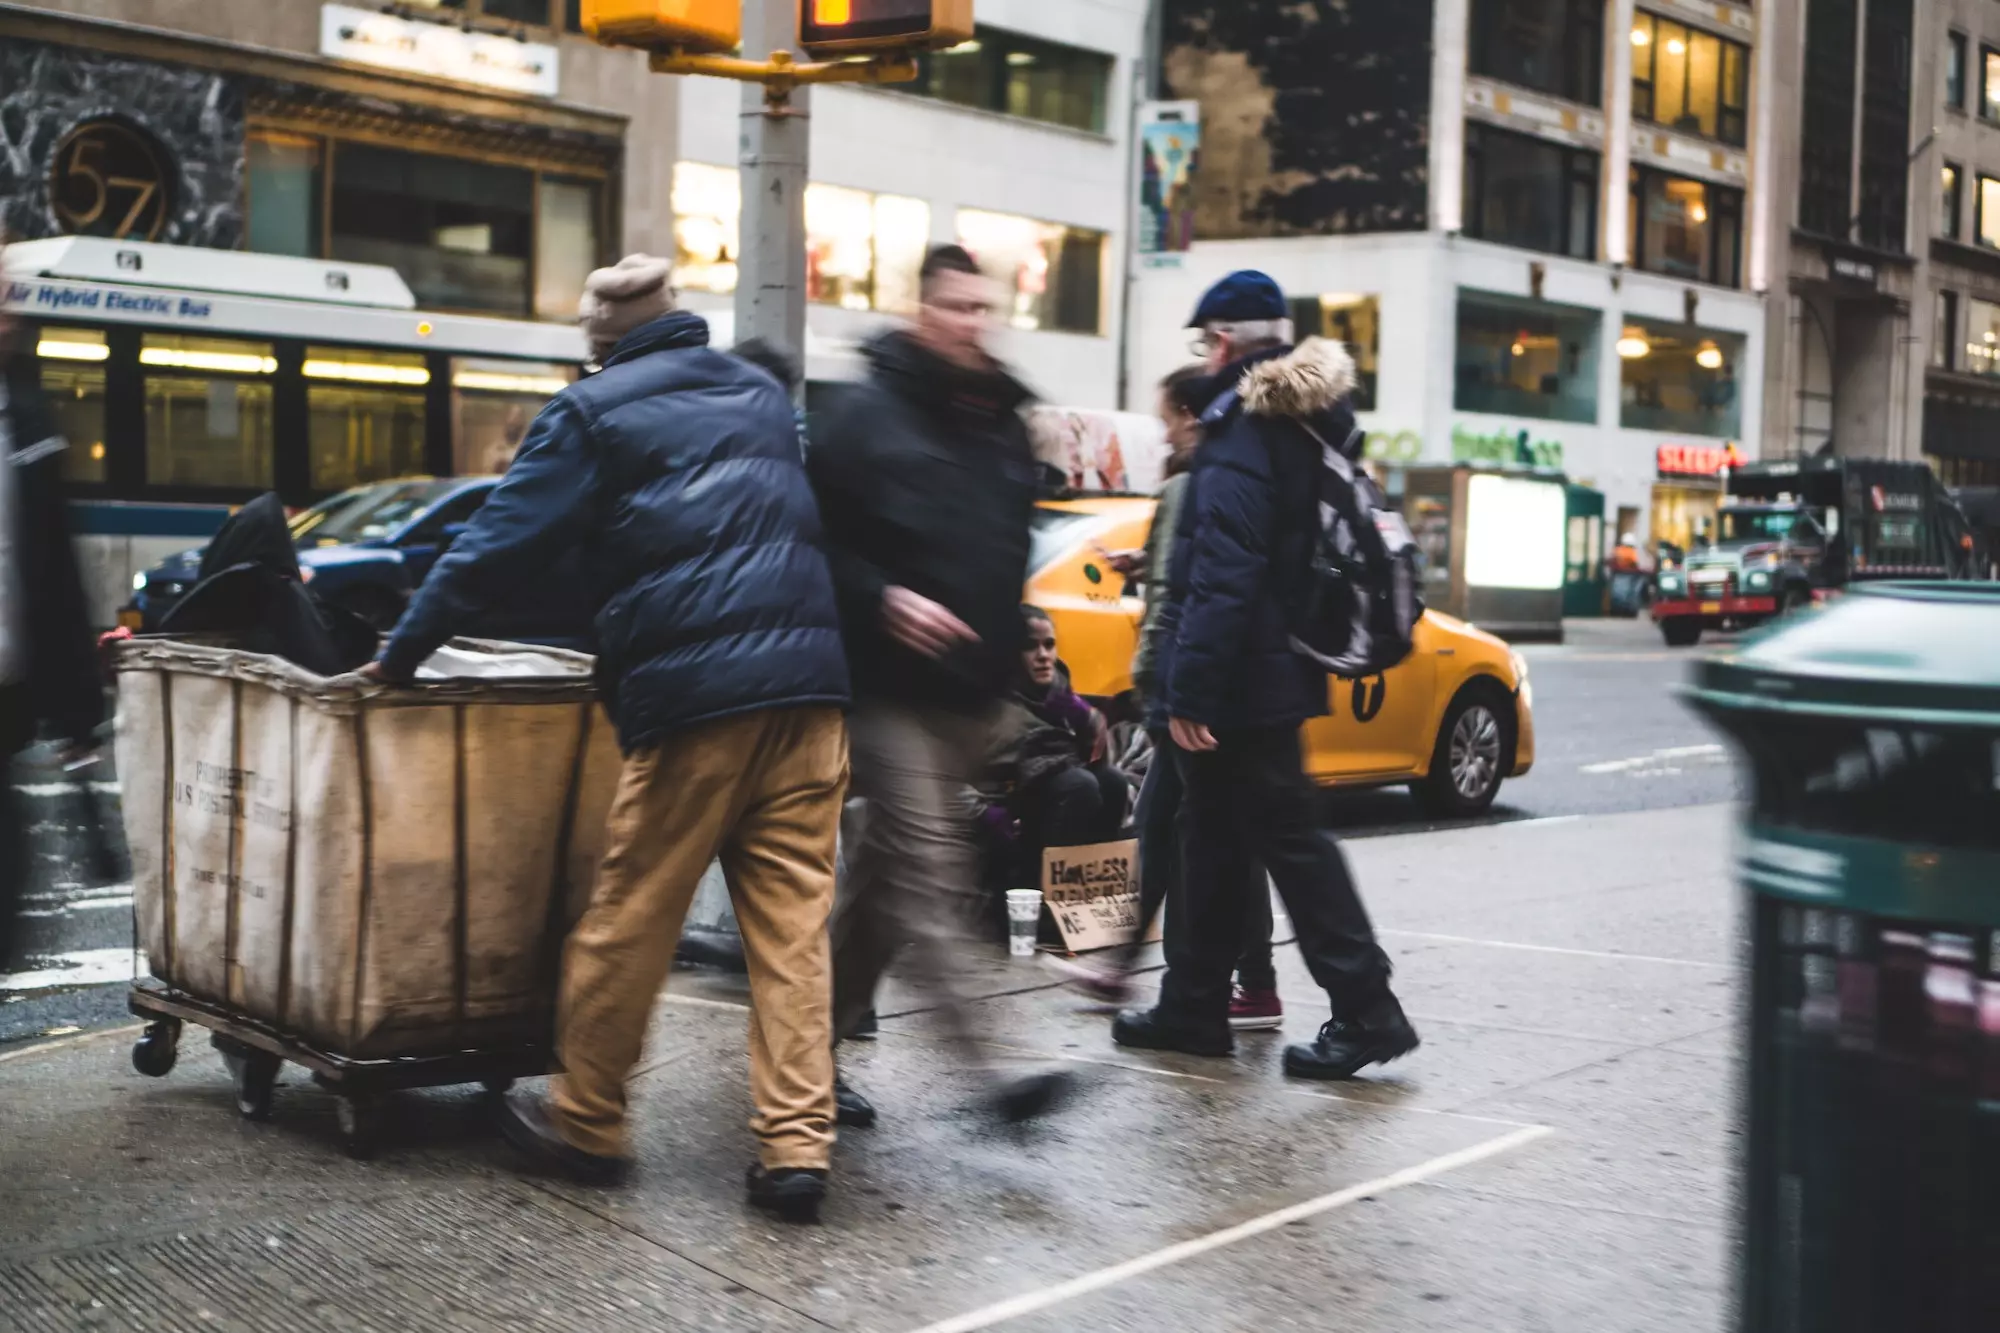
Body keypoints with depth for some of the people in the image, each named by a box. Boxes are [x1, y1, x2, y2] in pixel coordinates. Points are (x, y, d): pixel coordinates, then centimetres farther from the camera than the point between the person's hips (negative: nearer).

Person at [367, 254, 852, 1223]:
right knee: (791, 923, 4)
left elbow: (505, 540, 2)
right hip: (807, 684, 5)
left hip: (694, 697, -5)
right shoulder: (763, 397, 23)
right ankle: (796, 1147, 1)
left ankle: (584, 1122, 18)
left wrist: (402, 653, 8)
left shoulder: (595, 410, 5)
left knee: (631, 914, 7)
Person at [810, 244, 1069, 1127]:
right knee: (931, 872, -13)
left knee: (888, 871, 12)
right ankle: (985, 1066, -19)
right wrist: (883, 599, -21)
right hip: (893, 686, -7)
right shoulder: (868, 414, -4)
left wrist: (1013, 653, 20)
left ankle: (823, 1036, 23)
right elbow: (821, 541, -7)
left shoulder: (1004, 420, 16)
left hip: (970, 691, 7)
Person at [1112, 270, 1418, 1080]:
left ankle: (1365, 1009, 0)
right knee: (1213, 838, 16)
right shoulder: (1305, 426, 13)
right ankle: (1192, 1008, 24)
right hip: (1277, 671, 10)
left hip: (1240, 680, -10)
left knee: (1287, 838, -4)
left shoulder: (1241, 437, -16)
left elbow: (1222, 579, -23)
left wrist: (1189, 690, -23)